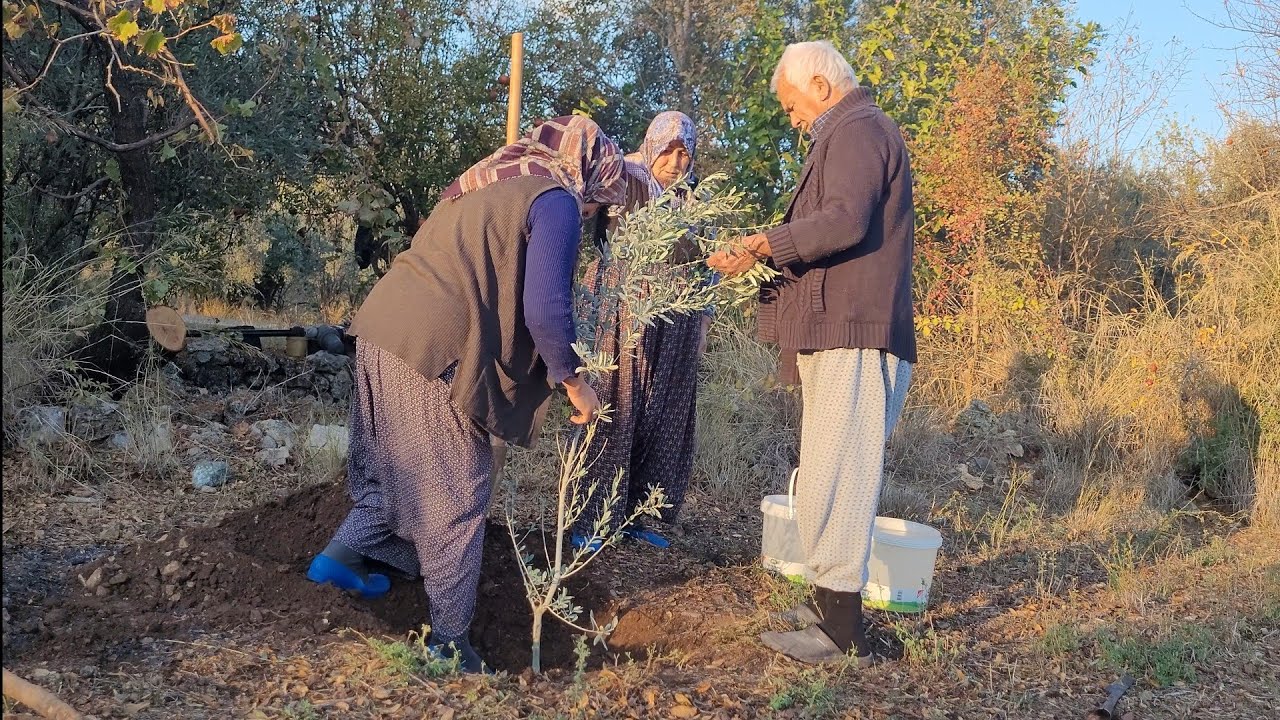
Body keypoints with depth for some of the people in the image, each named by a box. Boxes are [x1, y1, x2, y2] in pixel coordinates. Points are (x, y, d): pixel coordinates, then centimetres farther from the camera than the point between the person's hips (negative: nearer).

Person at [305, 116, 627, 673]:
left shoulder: (490, 184, 23)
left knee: (407, 467, 26)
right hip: (433, 350, -8)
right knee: (456, 495, 3)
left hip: (383, 328, 8)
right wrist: (574, 383, 0)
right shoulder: (556, 199, -4)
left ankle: (344, 553, 23)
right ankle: (448, 645, 12)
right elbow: (545, 309, -14)